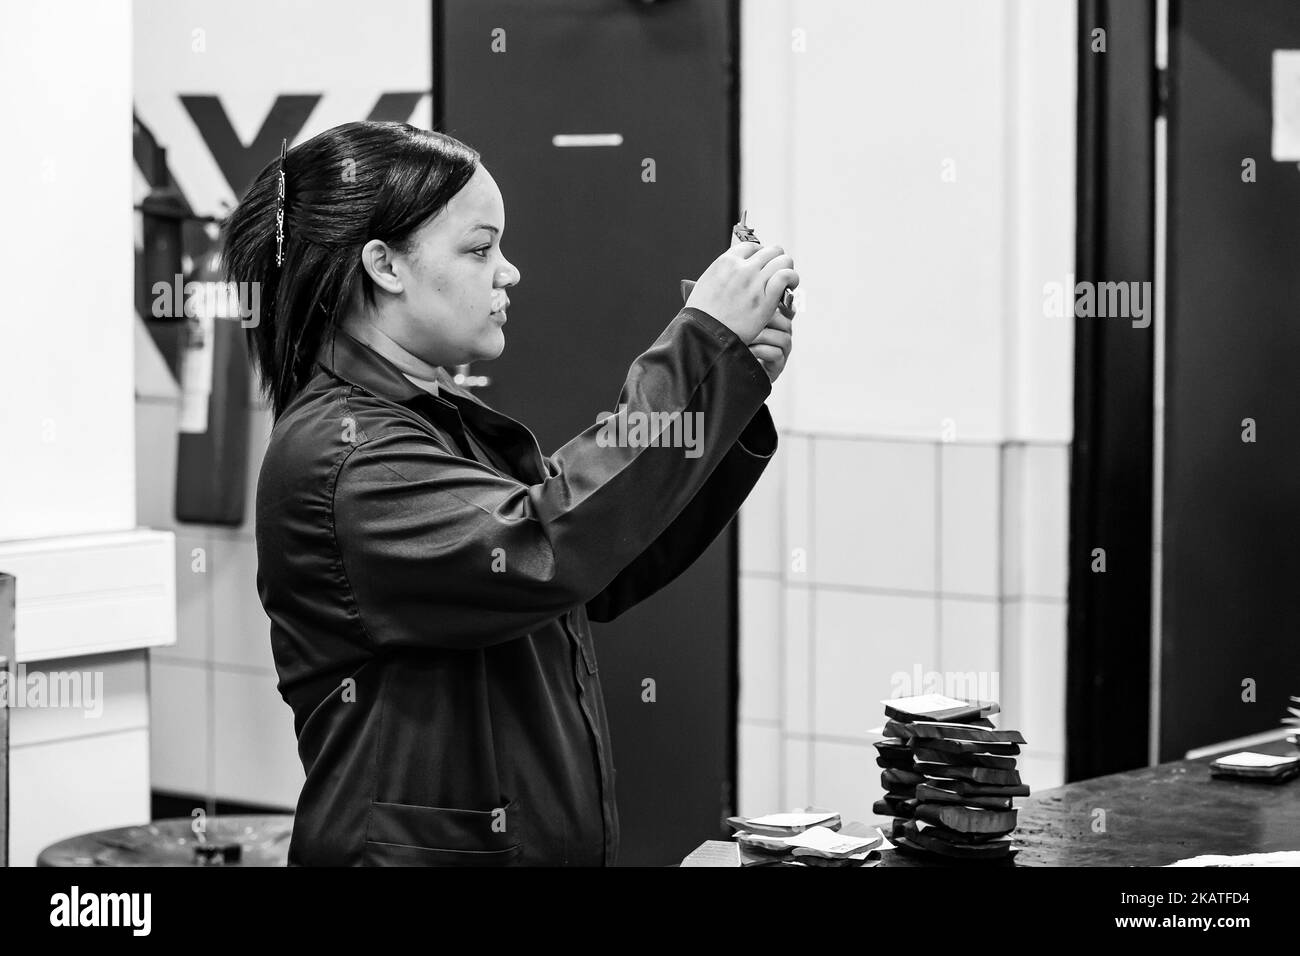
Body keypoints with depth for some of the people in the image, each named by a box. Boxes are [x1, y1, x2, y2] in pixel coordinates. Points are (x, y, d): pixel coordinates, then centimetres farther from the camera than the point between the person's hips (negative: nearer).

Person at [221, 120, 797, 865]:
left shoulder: (452, 424, 12)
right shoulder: (338, 454, -17)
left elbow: (611, 573, 11)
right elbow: (540, 553, -30)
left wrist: (735, 382, -1)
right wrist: (703, 343, -26)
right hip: (421, 846, -9)